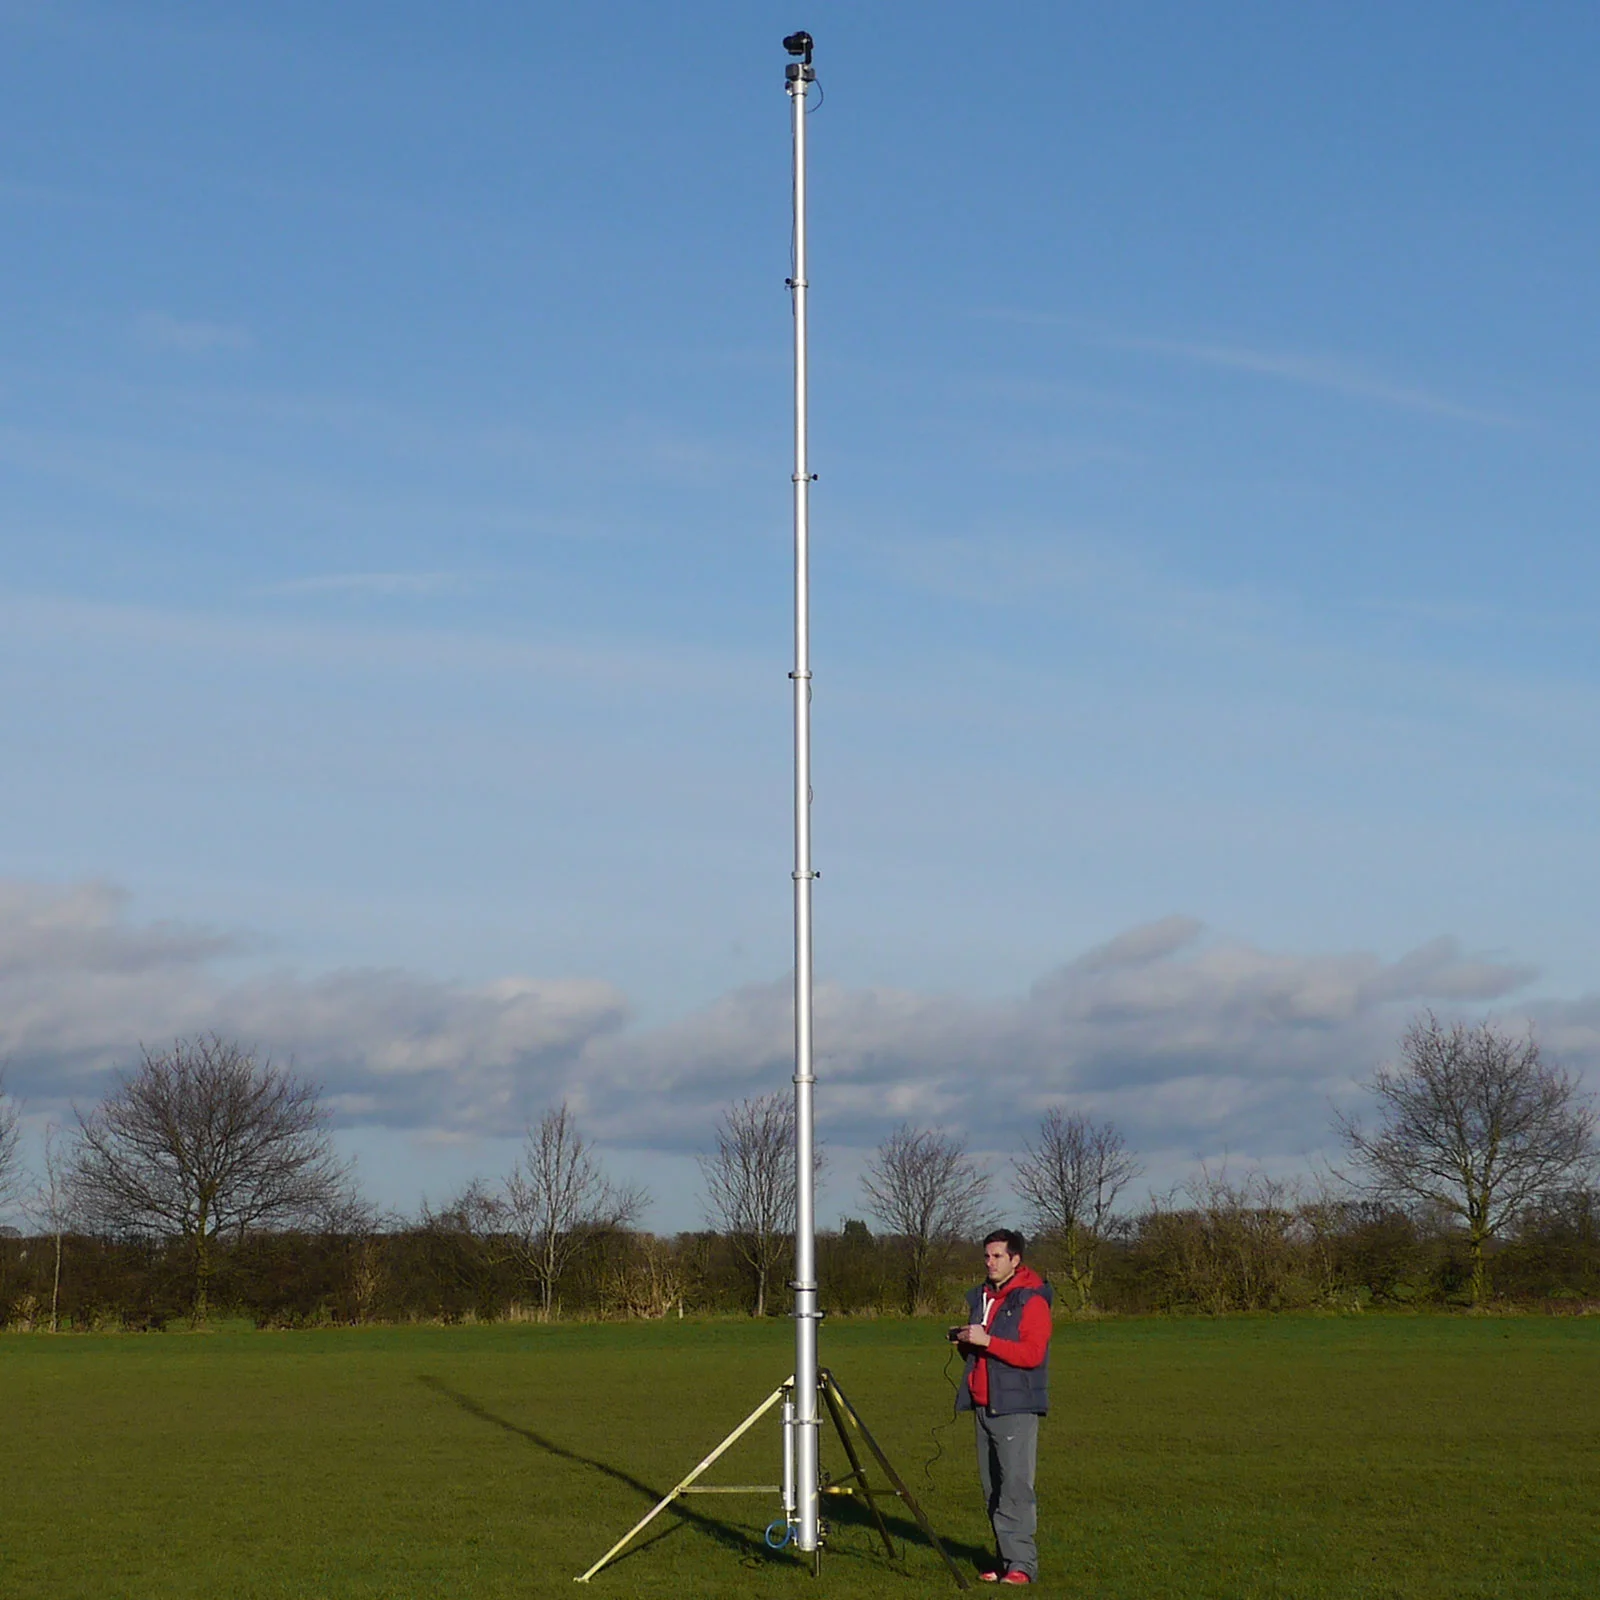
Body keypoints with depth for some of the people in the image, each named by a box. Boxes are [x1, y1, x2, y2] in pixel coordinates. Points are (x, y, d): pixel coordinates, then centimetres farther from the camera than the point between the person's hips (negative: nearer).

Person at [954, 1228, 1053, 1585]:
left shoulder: (1031, 1300, -8)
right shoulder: (981, 1297, 17)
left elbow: (1033, 1354, -18)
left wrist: (987, 1341, -22)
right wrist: (965, 1342, 5)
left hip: (1016, 1407, -8)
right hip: (984, 1405, 8)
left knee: (1015, 1485, -12)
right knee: (992, 1486, 8)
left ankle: (1022, 1564, -11)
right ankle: (1005, 1560, 13)